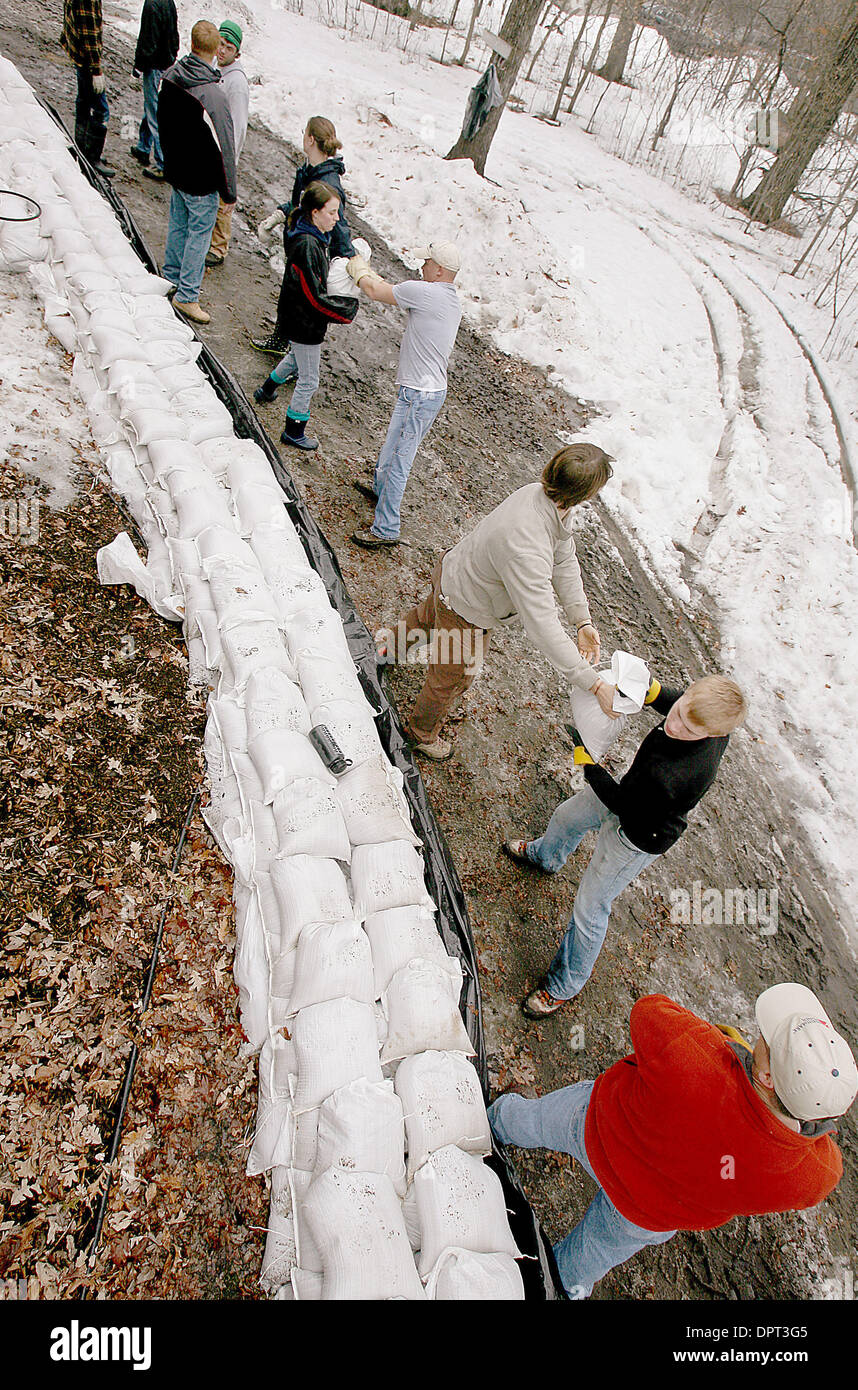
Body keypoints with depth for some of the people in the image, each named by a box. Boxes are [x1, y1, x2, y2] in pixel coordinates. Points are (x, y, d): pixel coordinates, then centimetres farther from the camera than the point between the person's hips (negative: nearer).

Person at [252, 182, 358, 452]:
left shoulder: (317, 236, 2)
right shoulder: (307, 246, -28)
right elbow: (315, 298, -28)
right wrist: (348, 310, -20)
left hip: (299, 317, 10)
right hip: (306, 324, -10)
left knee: (296, 357, 34)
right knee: (308, 380, 4)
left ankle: (266, 390, 57)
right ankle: (294, 432, 21)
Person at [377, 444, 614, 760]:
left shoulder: (540, 493, -16)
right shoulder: (526, 550, -44)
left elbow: (565, 561, -6)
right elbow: (543, 628, -44)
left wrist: (583, 620, -12)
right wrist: (595, 685, -39)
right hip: (466, 612, -8)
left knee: (429, 615, 38)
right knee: (453, 678, 18)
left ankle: (392, 640, 72)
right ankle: (422, 733, 47)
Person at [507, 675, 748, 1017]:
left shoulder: (671, 776, -46)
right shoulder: (711, 712, -25)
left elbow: (620, 802, -27)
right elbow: (671, 702, 1)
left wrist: (587, 759, -18)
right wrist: (648, 690, -17)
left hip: (638, 837, -8)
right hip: (632, 790, 9)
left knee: (590, 909, 9)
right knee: (566, 817, 32)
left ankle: (564, 985, 37)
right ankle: (545, 858, 69)